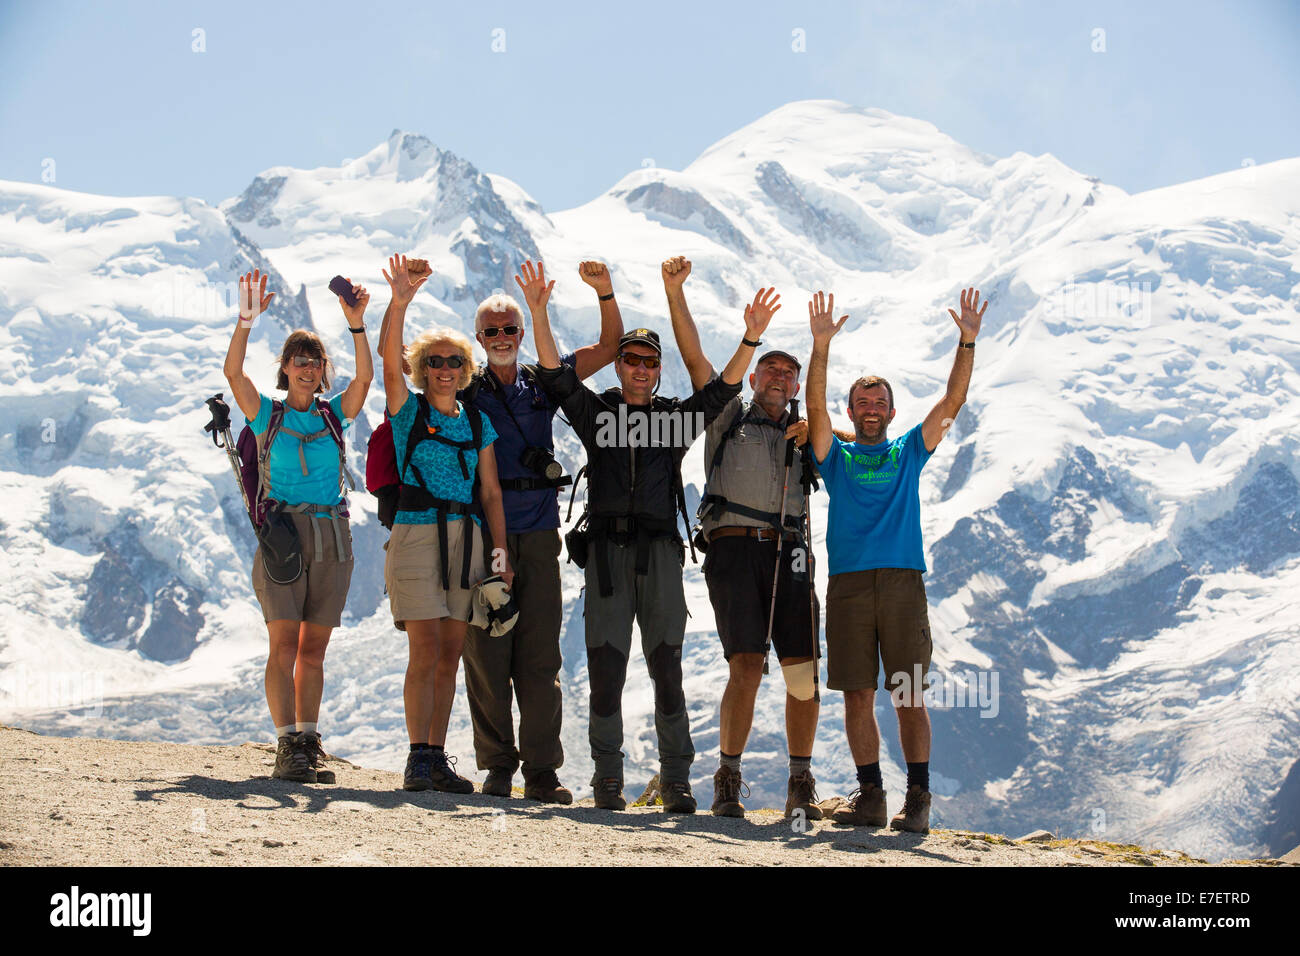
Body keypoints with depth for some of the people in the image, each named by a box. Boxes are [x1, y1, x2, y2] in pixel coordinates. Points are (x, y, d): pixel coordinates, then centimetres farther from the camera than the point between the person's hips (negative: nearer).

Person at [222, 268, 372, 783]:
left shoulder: (334, 414, 12)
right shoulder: (267, 413, 6)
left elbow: (365, 377, -4)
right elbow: (233, 372, -9)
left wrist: (356, 323, -15)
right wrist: (247, 318, -18)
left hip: (332, 537, 3)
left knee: (313, 647, 5)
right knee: (285, 641, -10)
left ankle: (308, 740, 10)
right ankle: (287, 746, -13)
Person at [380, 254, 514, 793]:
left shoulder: (478, 423, 14)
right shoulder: (408, 409, 4)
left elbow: (491, 492, 12)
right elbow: (389, 362, -14)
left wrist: (502, 551, 3)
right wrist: (400, 303, -25)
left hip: (467, 538, 4)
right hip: (418, 533, -4)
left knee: (450, 655, 5)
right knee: (426, 650, -11)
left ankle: (438, 758, 9)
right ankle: (418, 759, -9)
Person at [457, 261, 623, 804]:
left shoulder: (543, 383, 12)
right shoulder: (463, 391, 7)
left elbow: (610, 347, 12)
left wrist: (604, 291, -3)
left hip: (539, 536, 1)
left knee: (540, 657, -1)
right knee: (486, 656, -1)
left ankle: (542, 772, 1)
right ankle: (497, 767, 6)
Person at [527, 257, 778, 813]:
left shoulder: (677, 416, 15)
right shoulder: (594, 412, 12)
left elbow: (722, 389, 6)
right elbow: (555, 373, 1)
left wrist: (751, 338, -7)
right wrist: (538, 312, -11)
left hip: (659, 550, 1)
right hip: (606, 548, -1)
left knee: (667, 667, -1)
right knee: (605, 665, -4)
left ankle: (676, 779, 2)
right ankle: (607, 777, 3)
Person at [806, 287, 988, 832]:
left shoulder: (908, 452, 19)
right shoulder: (836, 456, 17)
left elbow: (952, 402, 10)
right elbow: (816, 407, 1)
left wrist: (968, 342, 0)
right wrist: (821, 346, -12)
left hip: (902, 581, 0)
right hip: (848, 583, 0)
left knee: (909, 696, -5)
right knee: (858, 695, -1)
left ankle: (918, 798, -3)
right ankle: (870, 796, 4)